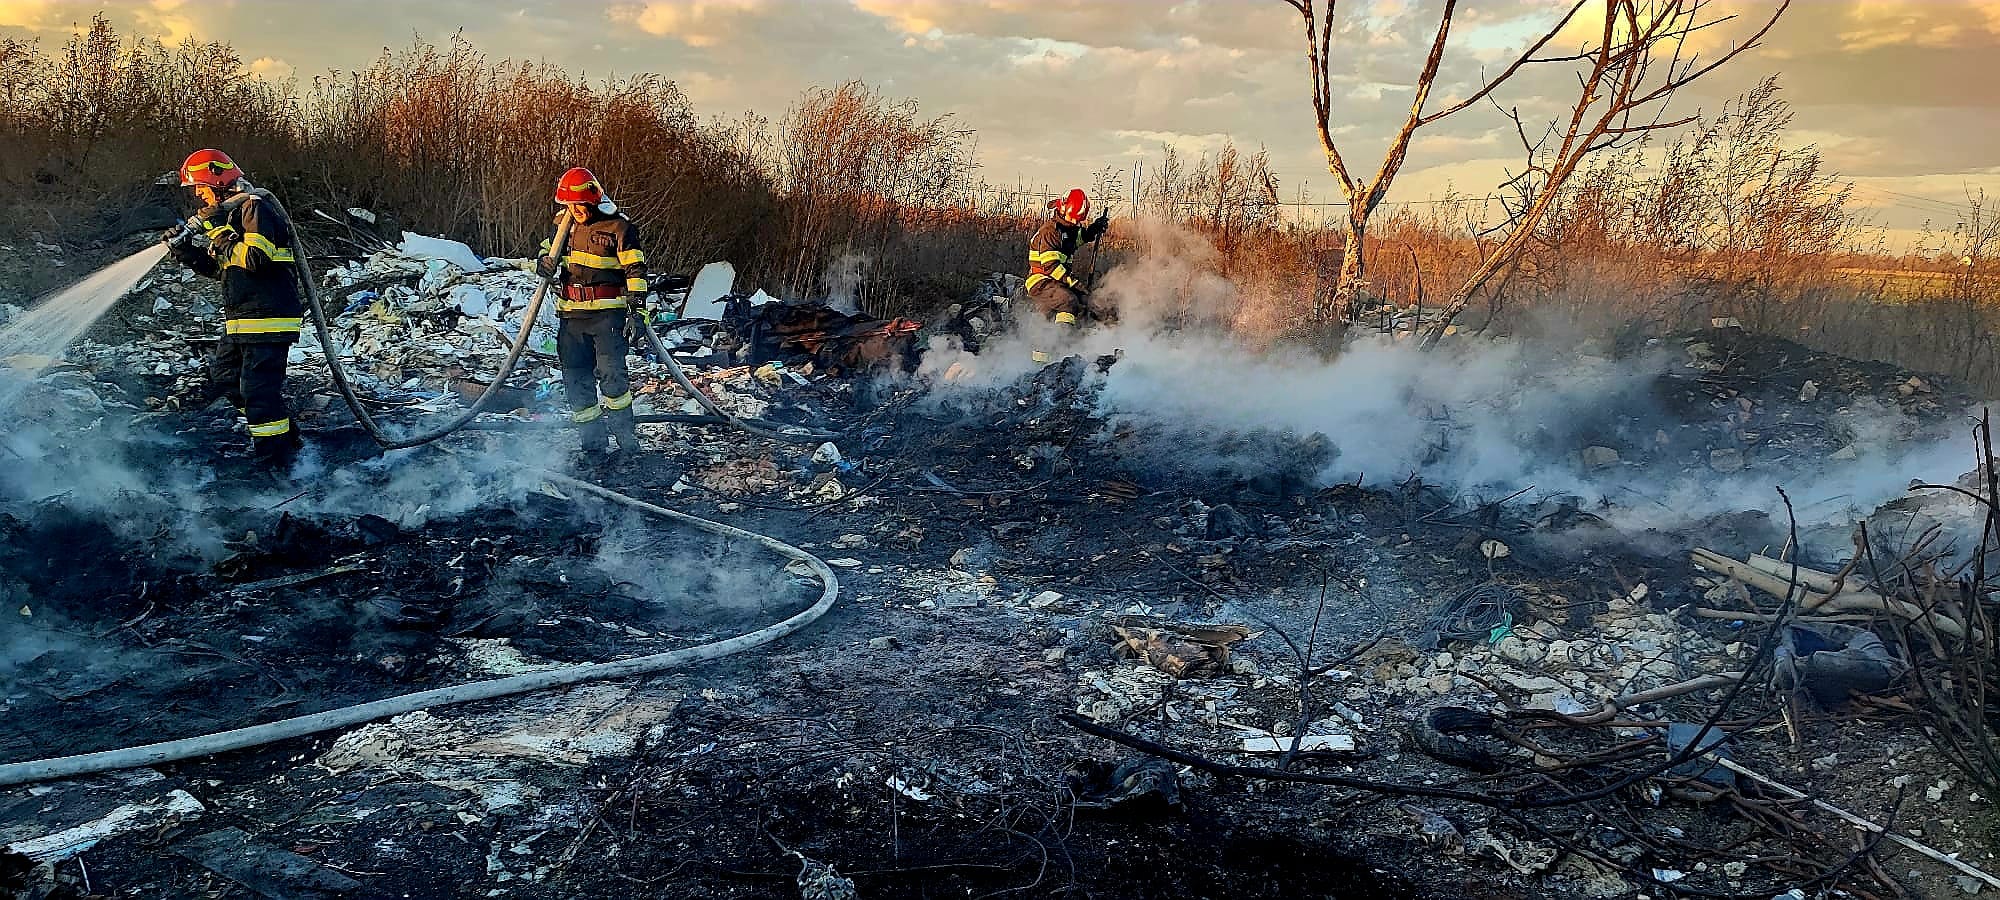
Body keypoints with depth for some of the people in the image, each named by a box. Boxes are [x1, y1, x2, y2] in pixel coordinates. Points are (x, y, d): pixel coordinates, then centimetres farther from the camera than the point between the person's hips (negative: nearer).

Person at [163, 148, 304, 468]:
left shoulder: (256, 205, -11)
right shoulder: (230, 210, 20)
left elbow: (255, 257, -24)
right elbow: (222, 269, 22)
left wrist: (217, 235, -15)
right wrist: (186, 251, 8)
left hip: (267, 318, -11)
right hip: (242, 320, 11)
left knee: (258, 388, -12)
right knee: (225, 374, 21)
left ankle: (275, 457, -6)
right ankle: (280, 433, 27)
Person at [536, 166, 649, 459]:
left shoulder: (617, 226, -5)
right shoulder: (564, 223, 12)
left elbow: (635, 267, -5)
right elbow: (548, 247, 28)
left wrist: (638, 301, -15)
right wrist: (545, 260, 5)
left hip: (607, 312, -6)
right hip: (571, 312, 6)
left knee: (611, 373, -15)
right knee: (576, 379, 4)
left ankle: (627, 441, -5)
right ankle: (594, 445, 11)